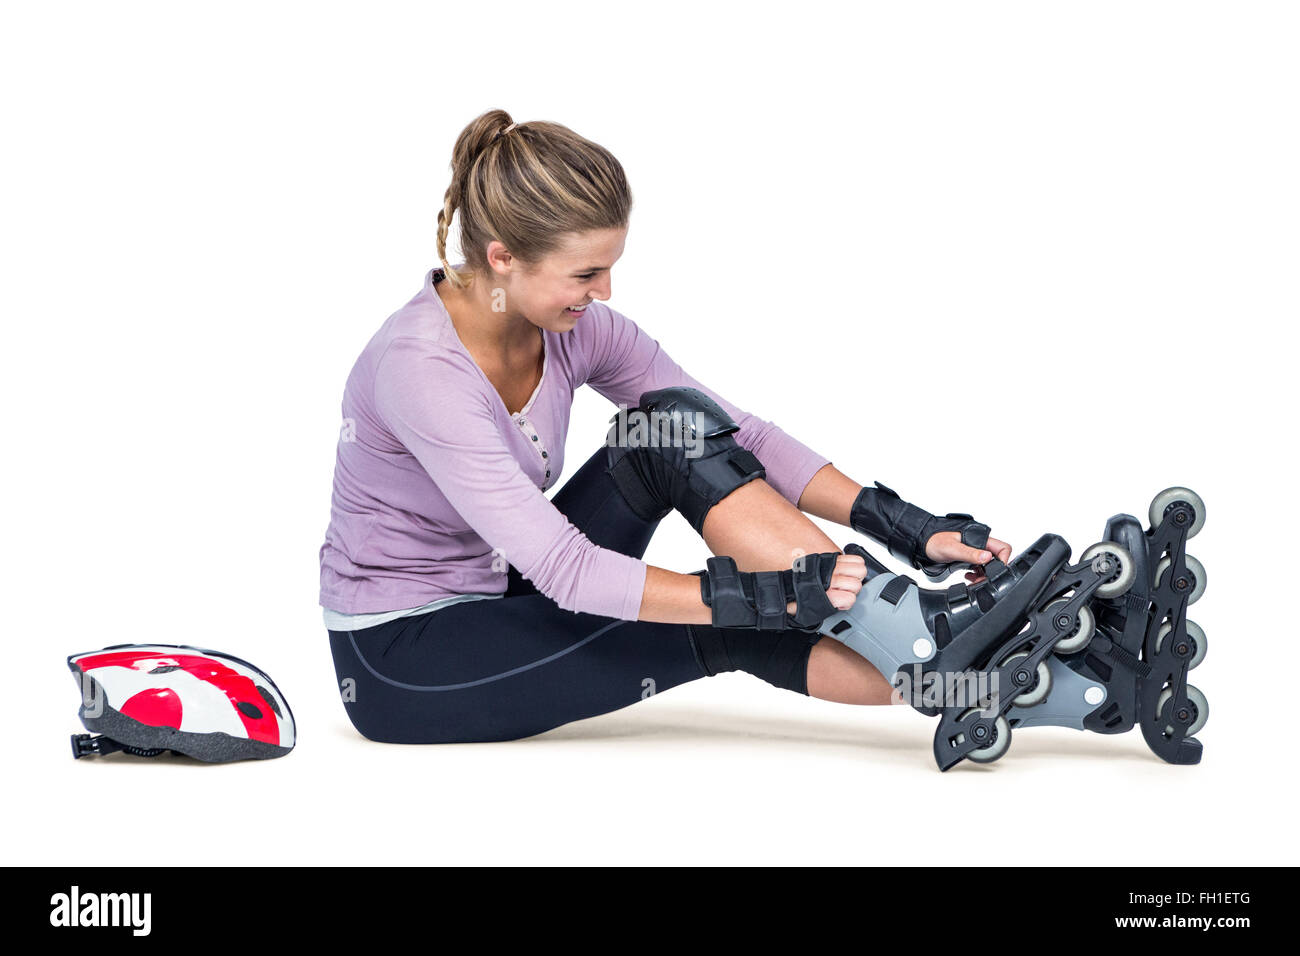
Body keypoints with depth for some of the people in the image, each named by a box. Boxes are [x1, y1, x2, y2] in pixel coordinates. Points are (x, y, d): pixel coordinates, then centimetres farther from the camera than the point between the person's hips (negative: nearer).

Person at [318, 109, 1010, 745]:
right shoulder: (419, 369, -30)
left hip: (498, 596, 6)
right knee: (729, 633, -23)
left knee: (679, 430, -16)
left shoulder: (578, 329, -7)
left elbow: (739, 436, -8)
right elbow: (563, 569, -34)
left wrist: (904, 527, -19)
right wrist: (771, 595, -39)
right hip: (399, 662, -6)